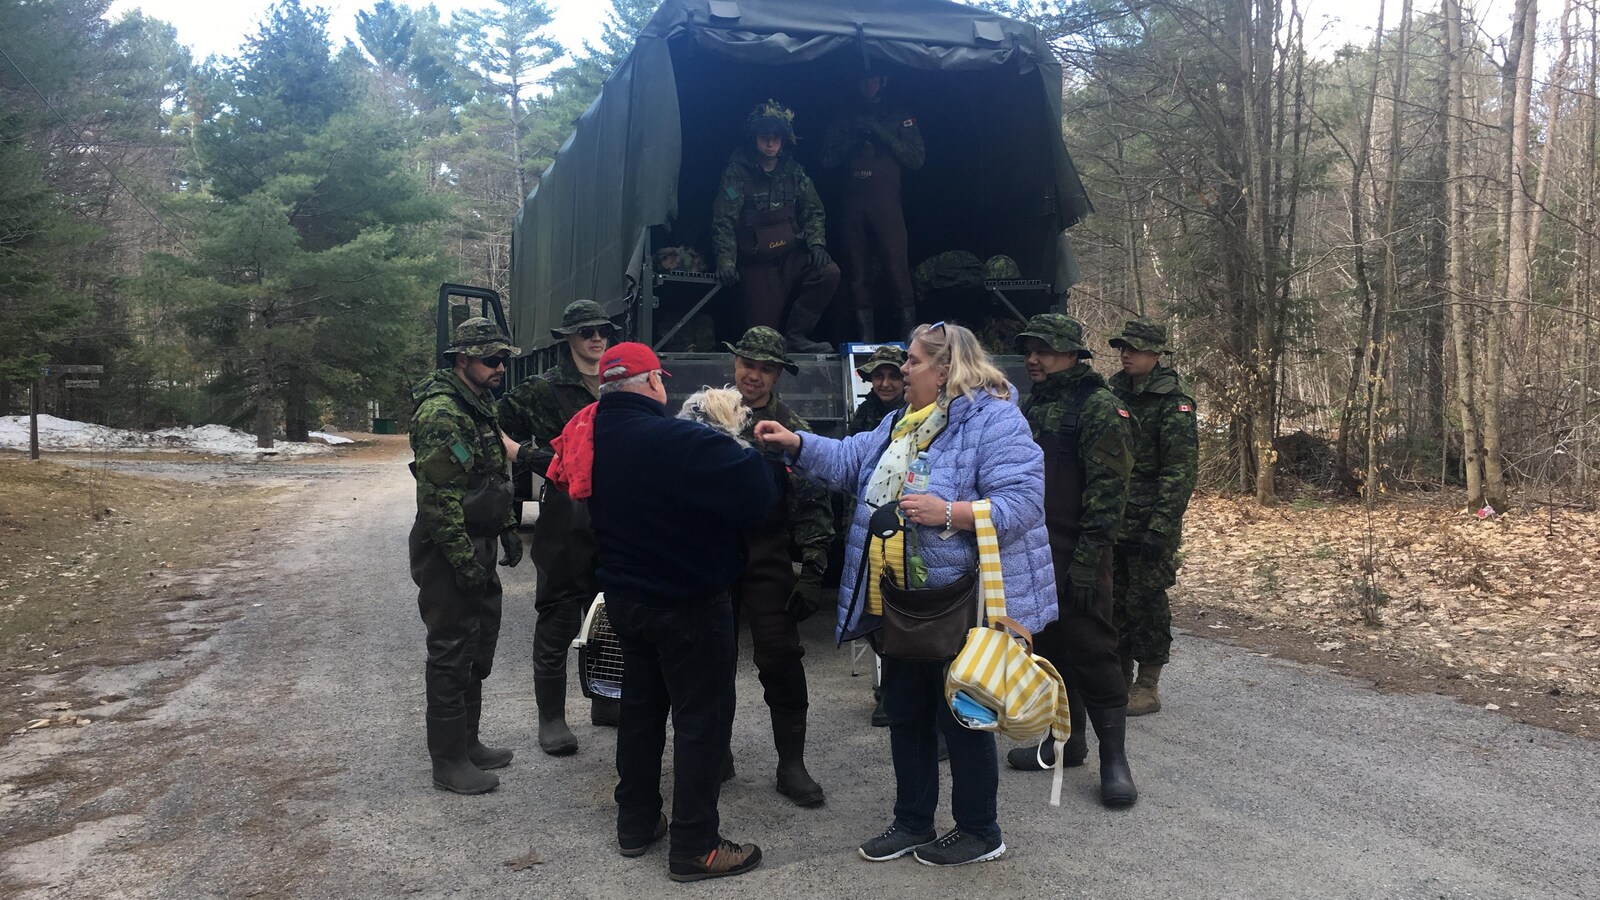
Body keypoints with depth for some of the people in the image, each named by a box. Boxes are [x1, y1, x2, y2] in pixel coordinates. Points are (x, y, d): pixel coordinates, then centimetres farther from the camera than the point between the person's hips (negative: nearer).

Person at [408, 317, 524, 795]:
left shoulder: (480, 405, 13)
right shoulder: (441, 413, -19)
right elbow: (438, 495, -24)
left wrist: (508, 529, 18)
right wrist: (464, 559, -24)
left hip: (478, 546, 10)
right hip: (450, 554, -10)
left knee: (477, 650, 18)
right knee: (451, 656, -1)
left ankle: (467, 742, 32)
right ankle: (449, 763, 10)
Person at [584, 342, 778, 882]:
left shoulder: (596, 438, -2)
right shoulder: (678, 441, -26)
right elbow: (760, 491, -26)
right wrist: (738, 441, -7)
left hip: (624, 596, 8)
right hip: (689, 604, -8)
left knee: (640, 707, 21)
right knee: (701, 719, 4)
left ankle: (635, 823, 33)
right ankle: (694, 847, 12)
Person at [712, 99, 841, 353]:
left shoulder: (794, 171, 6)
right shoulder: (737, 172, -5)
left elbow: (813, 211, 9)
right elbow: (723, 221, -9)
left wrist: (816, 242, -9)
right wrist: (725, 261, -20)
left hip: (793, 255, 3)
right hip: (756, 264, -3)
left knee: (829, 272, -25)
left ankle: (795, 336, -14)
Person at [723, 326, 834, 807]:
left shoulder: (792, 430, 2)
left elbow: (813, 506, 0)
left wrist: (813, 570, -6)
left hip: (767, 561, -1)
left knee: (781, 660, -1)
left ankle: (791, 763, 11)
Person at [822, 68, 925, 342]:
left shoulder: (899, 117, 13)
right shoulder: (844, 119, 18)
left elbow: (916, 159, 2)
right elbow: (828, 160, 8)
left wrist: (882, 133, -6)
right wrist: (854, 135, -5)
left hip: (887, 206, -2)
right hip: (852, 206, 2)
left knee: (897, 271, -12)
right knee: (858, 275, 0)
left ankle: (908, 337, -8)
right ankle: (865, 339, 4)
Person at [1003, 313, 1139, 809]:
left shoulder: (1098, 407, -10)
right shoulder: (1031, 406, 14)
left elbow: (1108, 489, -16)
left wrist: (1087, 560, -21)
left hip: (1076, 557, -8)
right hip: (1033, 553, 8)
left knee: (1091, 650, -5)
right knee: (1049, 645, 14)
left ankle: (1114, 758, 5)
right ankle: (1067, 739, 27)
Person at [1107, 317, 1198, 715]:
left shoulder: (1173, 399, -11)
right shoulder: (1113, 391, 10)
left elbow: (1182, 469, -15)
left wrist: (1160, 527, -20)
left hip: (1149, 522, -7)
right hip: (1112, 518, 7)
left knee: (1146, 600, 0)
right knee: (1115, 598, 13)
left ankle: (1148, 687, 12)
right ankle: (1119, 676, 26)